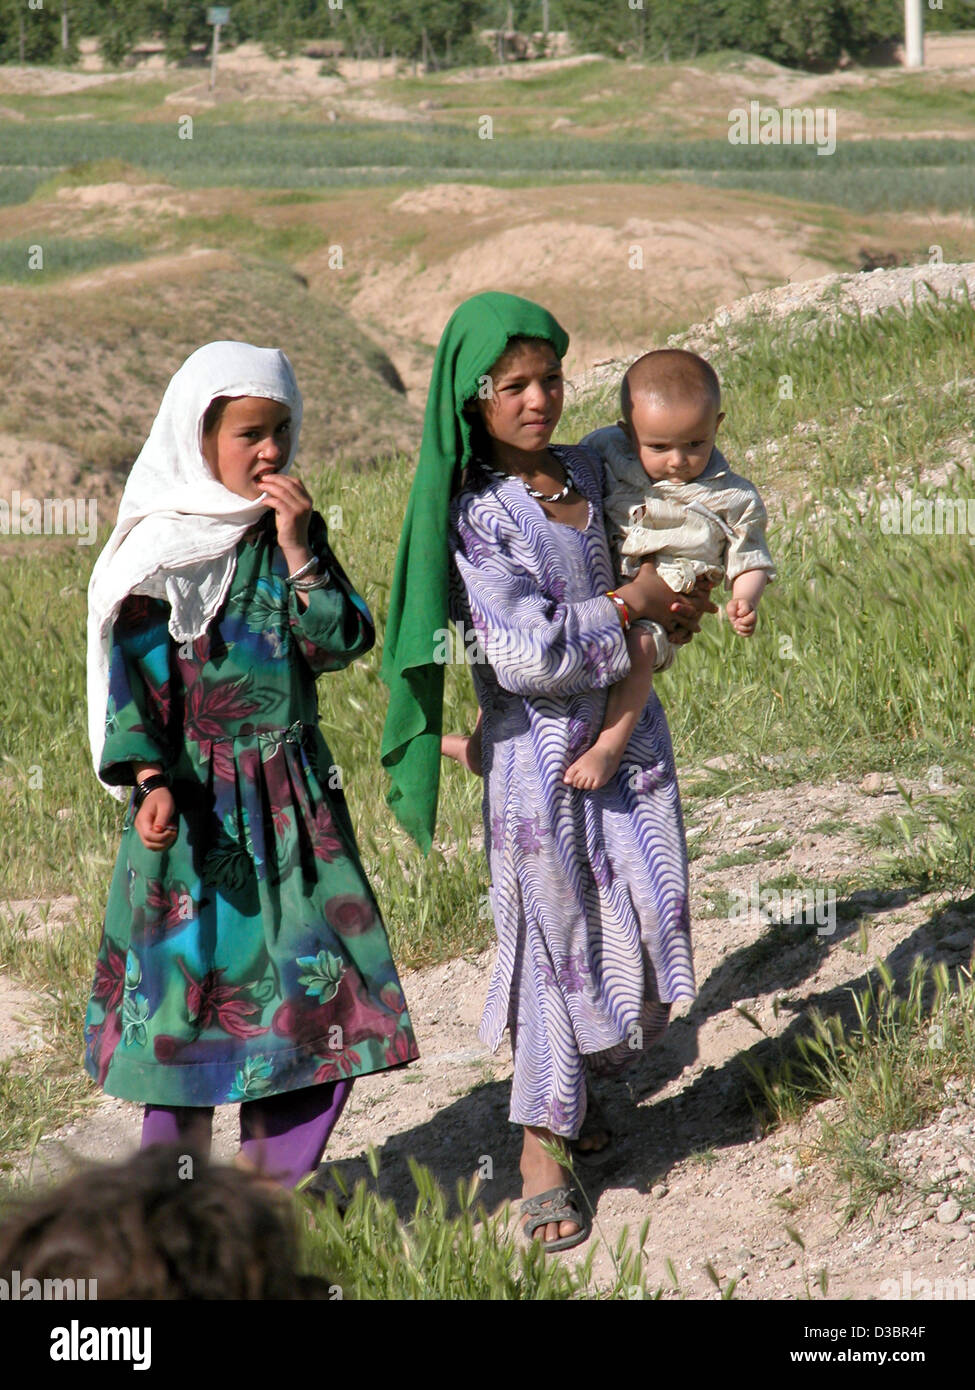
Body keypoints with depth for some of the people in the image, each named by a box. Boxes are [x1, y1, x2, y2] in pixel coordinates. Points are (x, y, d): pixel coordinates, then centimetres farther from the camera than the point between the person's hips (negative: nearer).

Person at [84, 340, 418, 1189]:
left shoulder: (295, 529, 6)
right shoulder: (161, 544, -7)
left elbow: (343, 644, -2)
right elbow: (133, 673, -8)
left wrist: (298, 551, -13)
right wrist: (150, 783, -18)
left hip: (295, 792, 4)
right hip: (194, 795, -4)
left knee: (313, 977, 3)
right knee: (190, 965, 0)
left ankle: (267, 1175, 18)